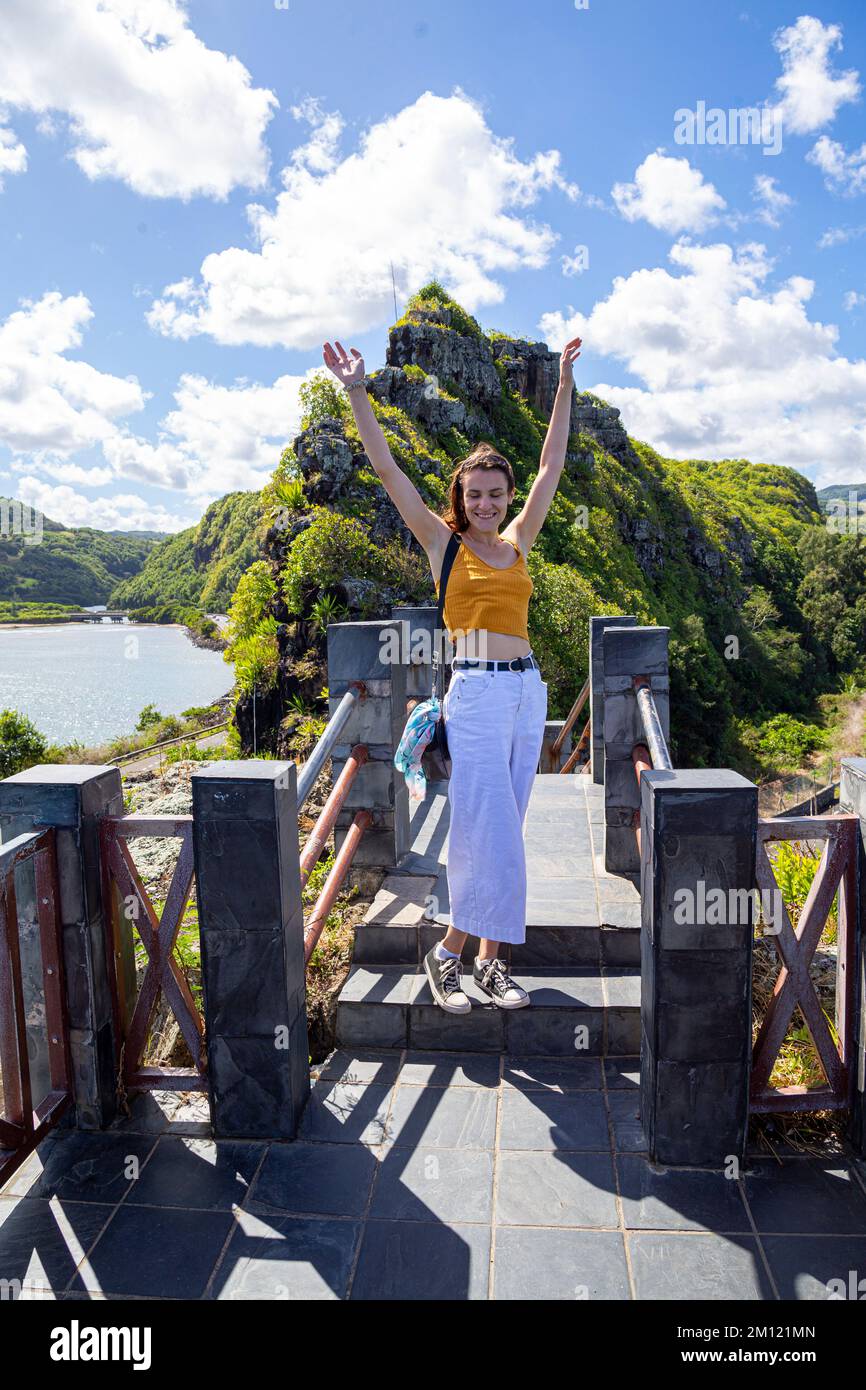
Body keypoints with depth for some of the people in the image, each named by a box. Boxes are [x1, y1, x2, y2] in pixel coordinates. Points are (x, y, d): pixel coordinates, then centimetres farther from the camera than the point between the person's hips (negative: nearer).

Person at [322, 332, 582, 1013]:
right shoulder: (442, 540, 4)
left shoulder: (517, 542, 15)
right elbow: (388, 469, 0)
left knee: (502, 831, 8)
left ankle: (490, 957, 17)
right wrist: (358, 391, -4)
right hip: (476, 693, -5)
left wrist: (566, 383, 22)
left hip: (528, 691, 5)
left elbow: (552, 466, 20)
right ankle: (450, 953, 9)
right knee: (493, 833, -8)